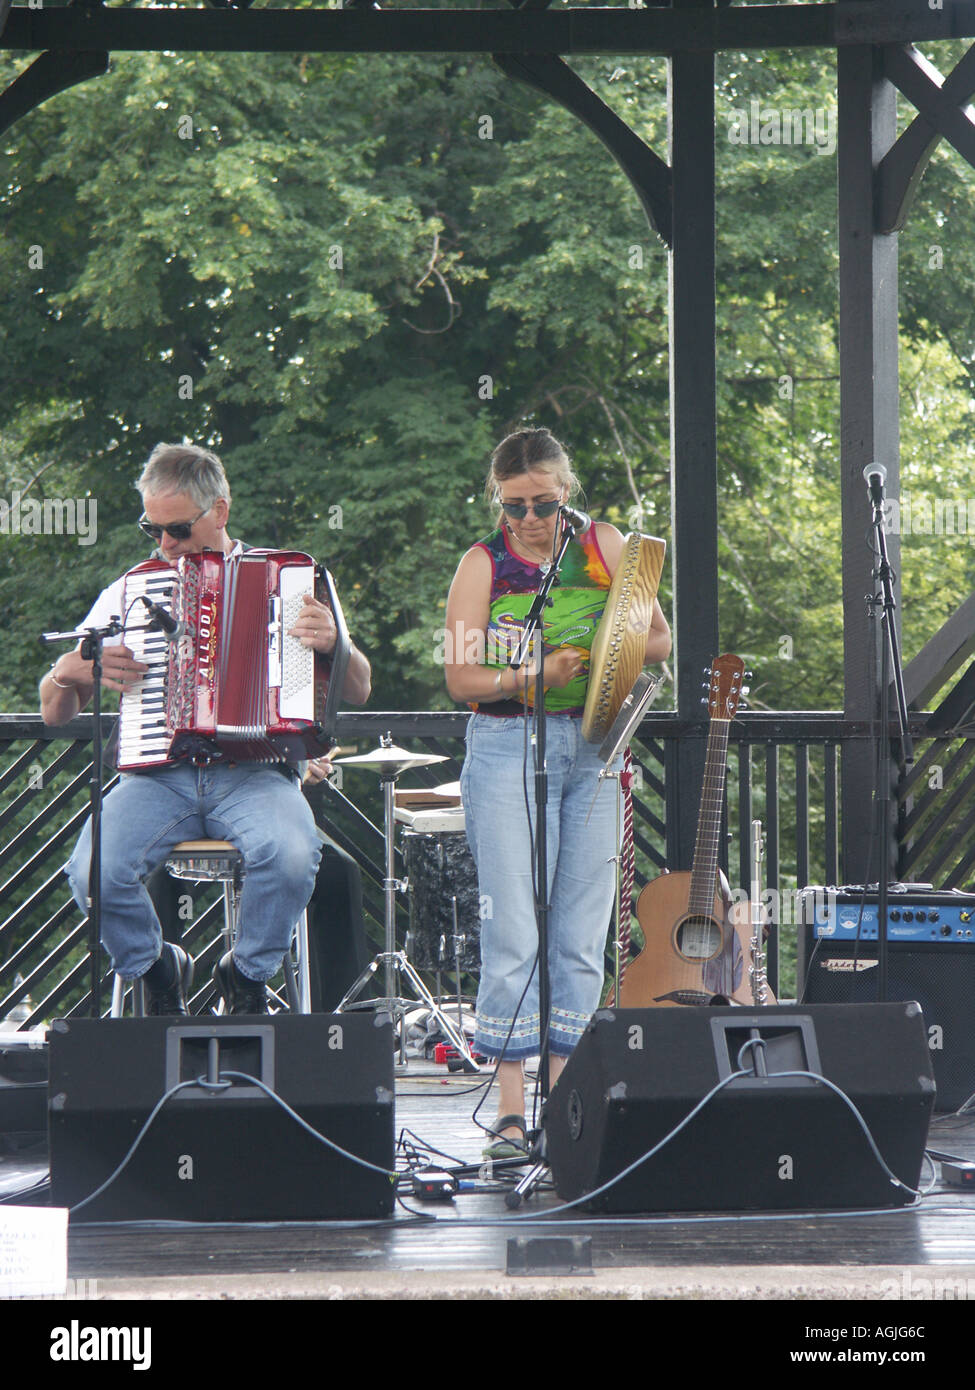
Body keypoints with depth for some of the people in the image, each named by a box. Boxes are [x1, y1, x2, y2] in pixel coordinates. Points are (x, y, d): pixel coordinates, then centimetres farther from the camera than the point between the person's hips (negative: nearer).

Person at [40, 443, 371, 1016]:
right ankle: (156, 968, 4)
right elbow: (55, 712, 16)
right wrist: (70, 671, -7)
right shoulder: (127, 594, 15)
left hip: (253, 773, -1)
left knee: (292, 855, -35)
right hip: (156, 773, 1)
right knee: (96, 872, -29)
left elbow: (359, 691, 8)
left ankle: (248, 973, -4)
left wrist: (332, 644, -15)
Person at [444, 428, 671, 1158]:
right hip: (508, 748, -3)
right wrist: (533, 677, -21)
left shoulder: (601, 546, 7)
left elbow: (659, 638, 8)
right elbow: (460, 677, -4)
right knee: (515, 933, -8)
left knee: (582, 936, 3)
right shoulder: (484, 564, 0)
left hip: (593, 748, 3)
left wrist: (598, 659, -12)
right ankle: (511, 1114, -7)